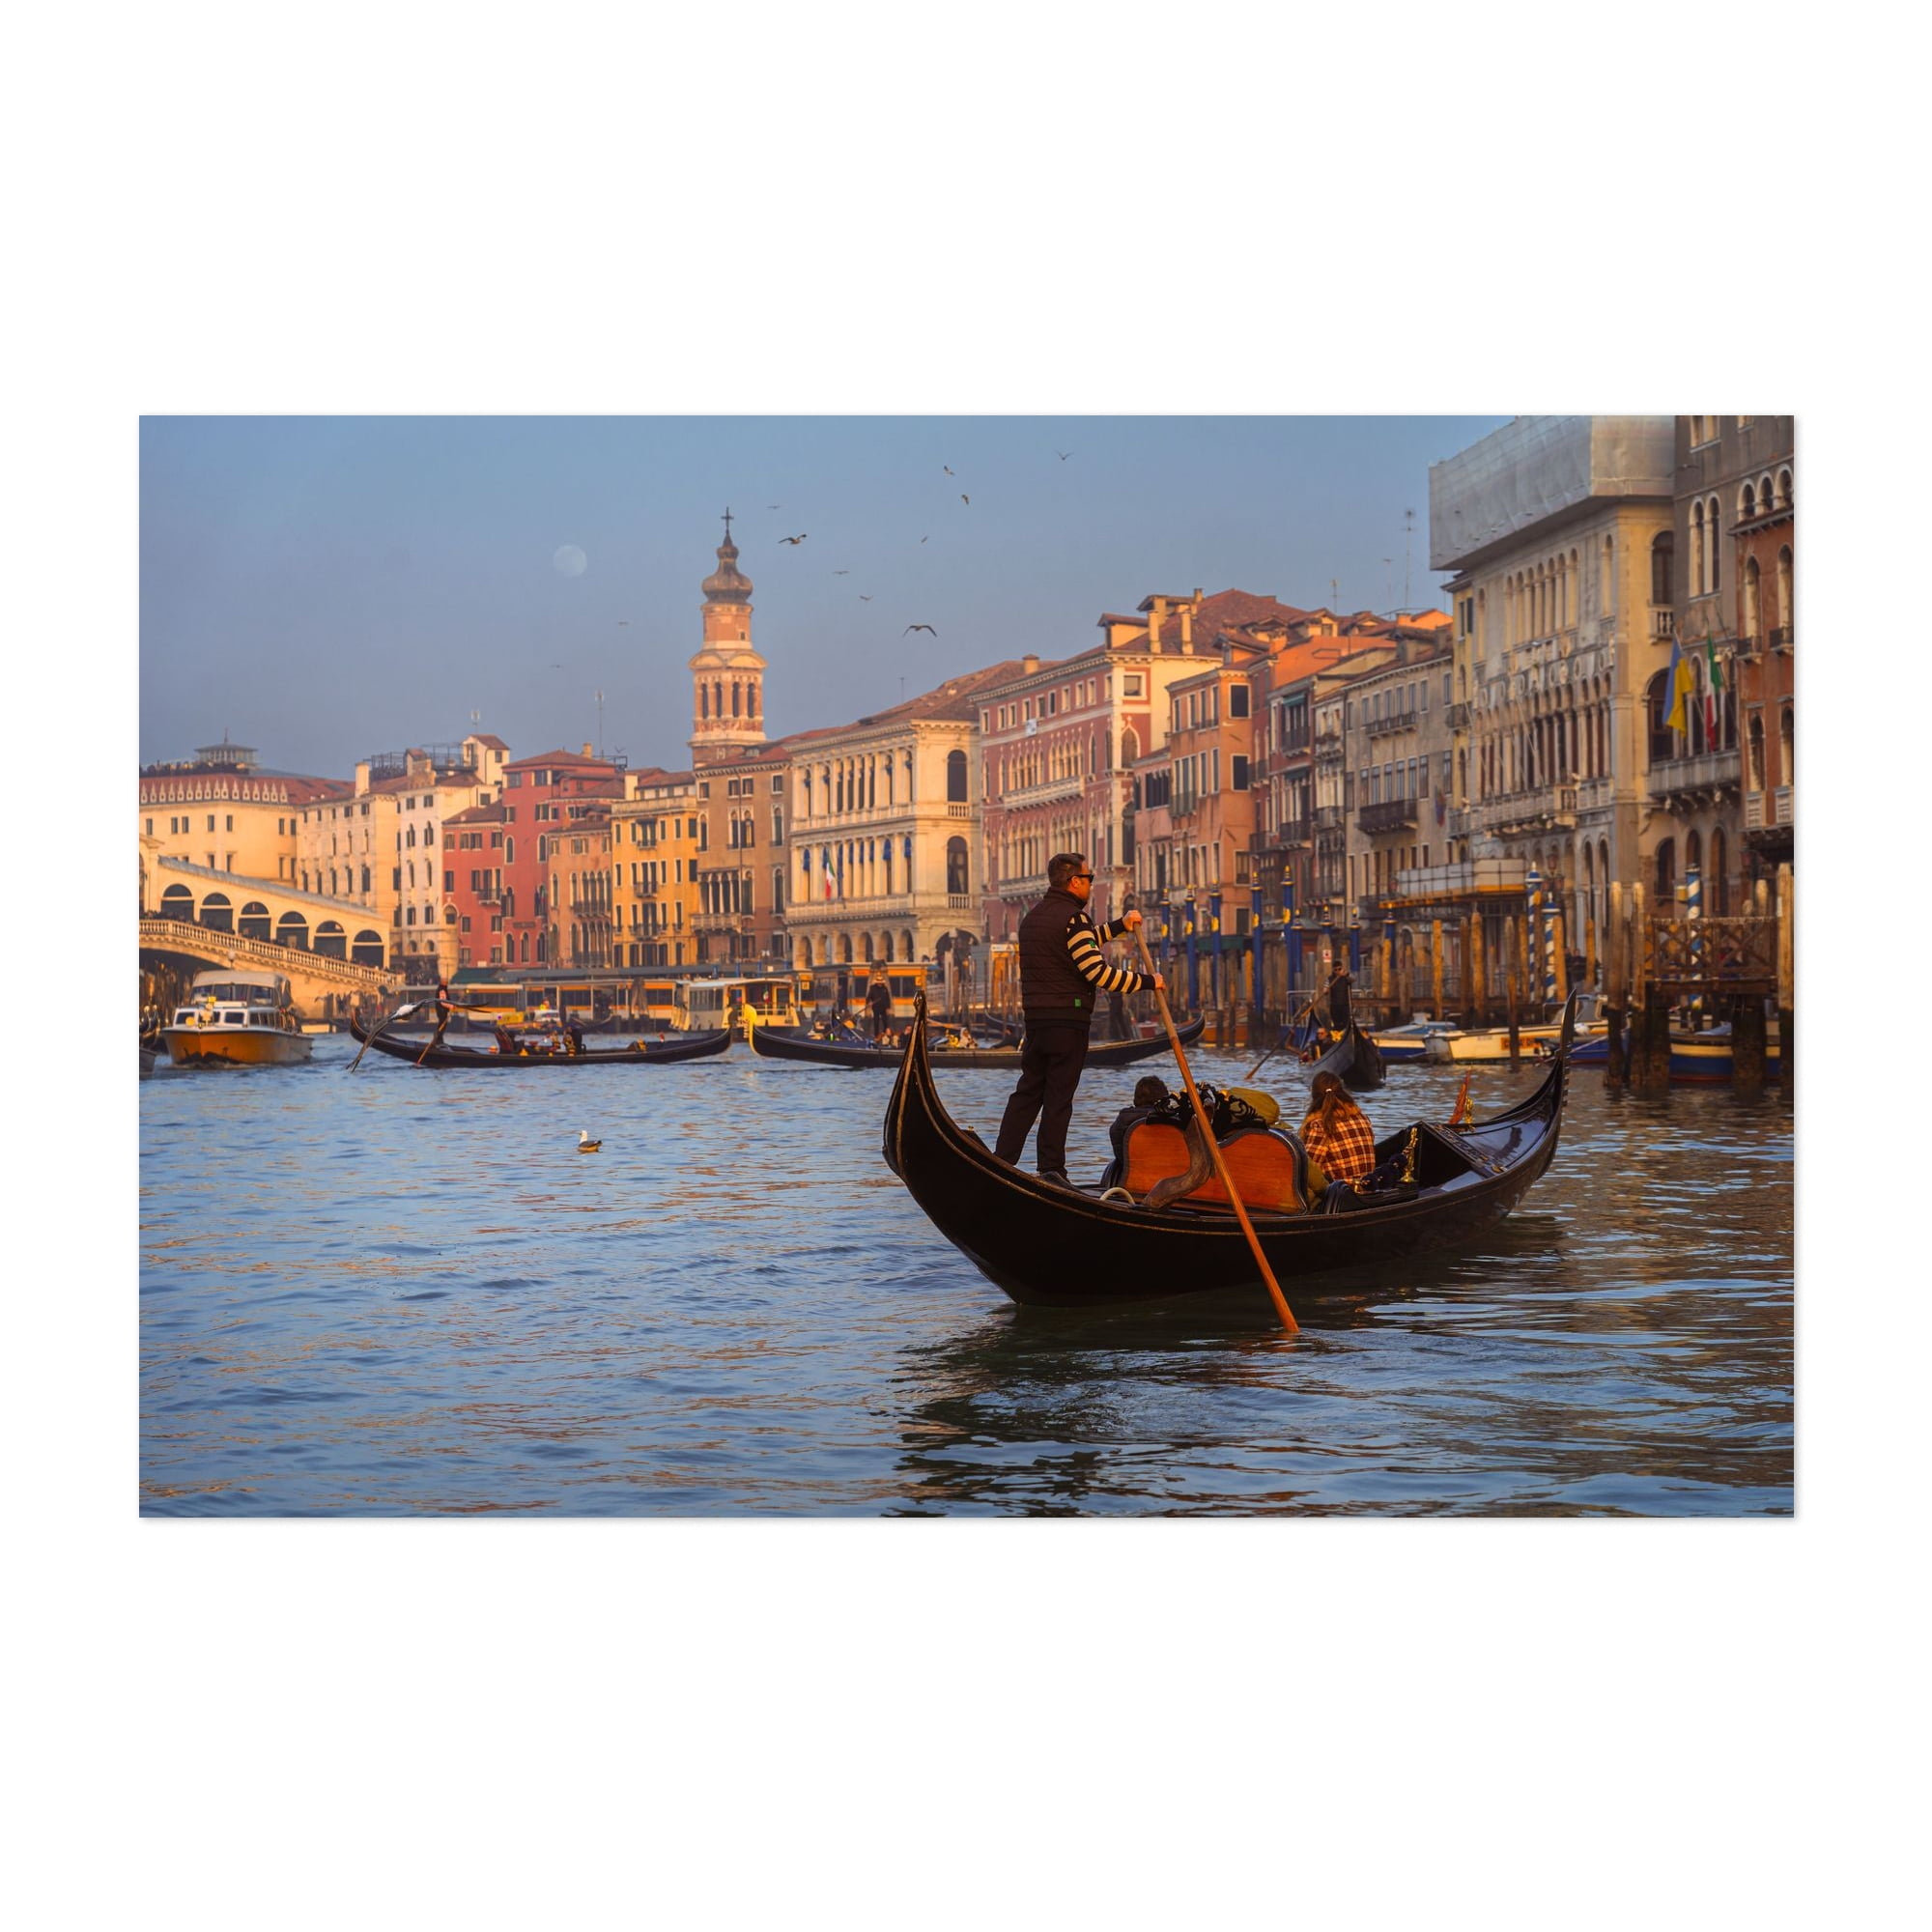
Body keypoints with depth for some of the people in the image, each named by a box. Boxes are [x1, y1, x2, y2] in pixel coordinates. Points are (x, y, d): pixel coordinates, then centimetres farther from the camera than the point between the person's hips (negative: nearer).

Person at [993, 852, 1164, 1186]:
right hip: (1067, 1021, -8)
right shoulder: (1072, 917, -13)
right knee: (1058, 1097, -3)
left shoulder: (1033, 917, 16)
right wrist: (1147, 982, -10)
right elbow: (1099, 973, -18)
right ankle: (1050, 1169, -1)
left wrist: (1118, 925, 26)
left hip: (1035, 1018, 8)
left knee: (1028, 1091, 12)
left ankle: (1002, 1161, 8)